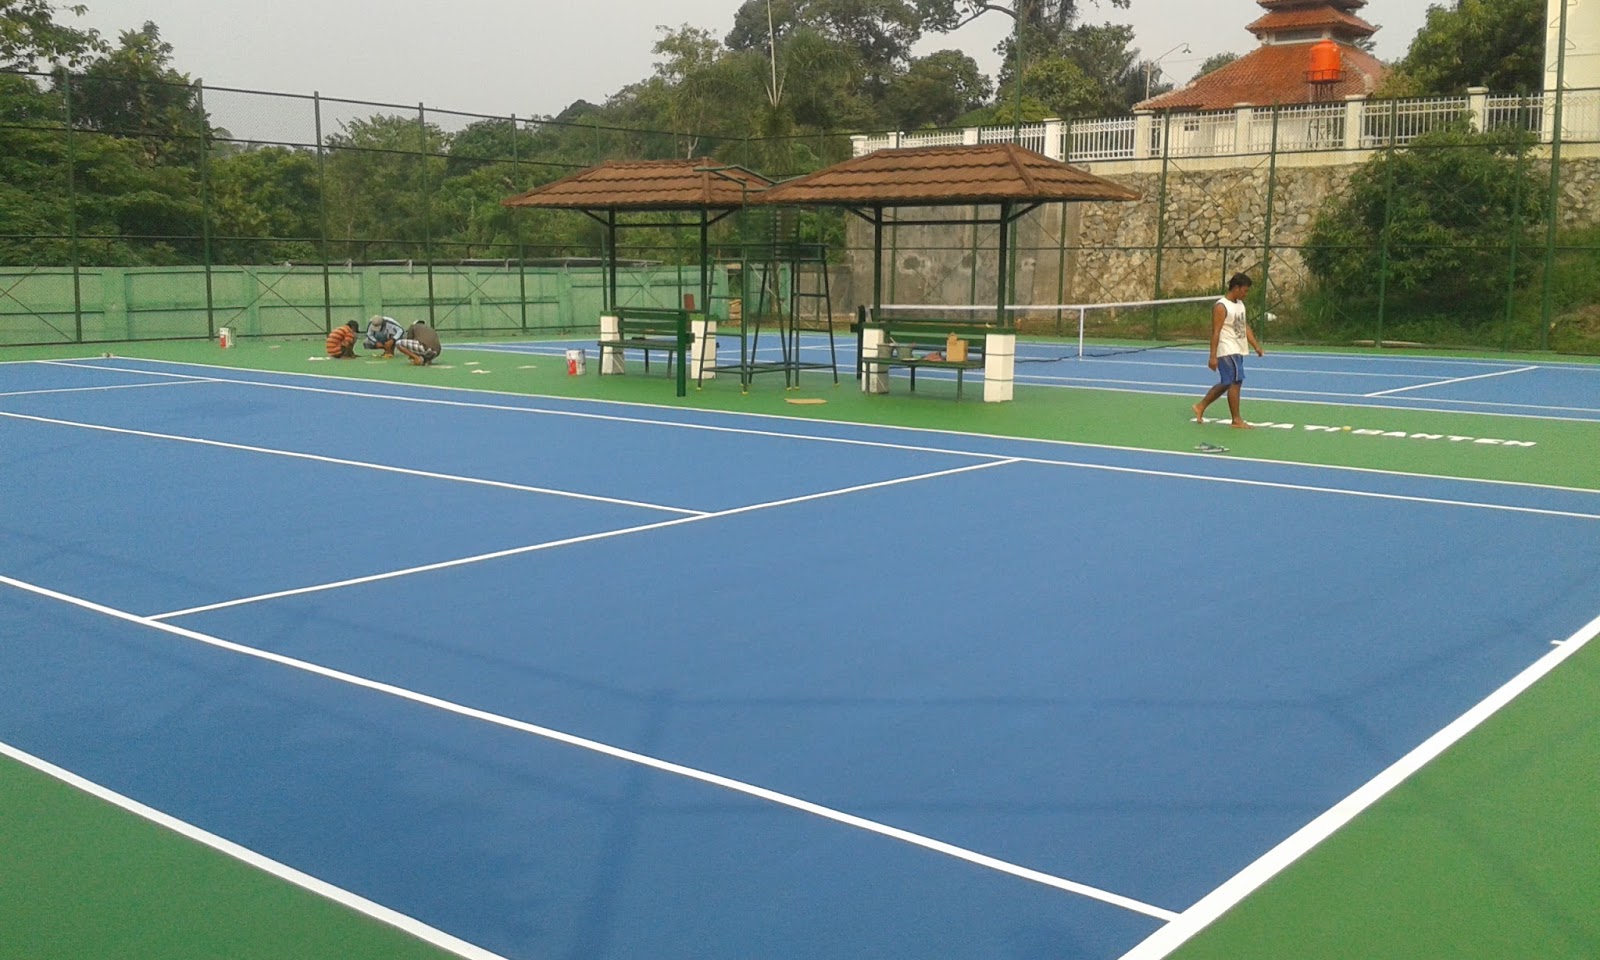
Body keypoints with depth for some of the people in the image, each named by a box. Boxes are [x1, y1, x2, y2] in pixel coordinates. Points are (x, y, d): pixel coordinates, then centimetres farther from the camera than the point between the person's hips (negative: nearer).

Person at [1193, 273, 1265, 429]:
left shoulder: (1240, 304, 13)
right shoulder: (1221, 307, -15)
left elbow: (1245, 327, 18)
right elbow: (1215, 332, -17)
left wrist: (1256, 346, 11)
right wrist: (1213, 356, -20)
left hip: (1238, 351, 9)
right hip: (1227, 351, -9)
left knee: (1226, 384, 14)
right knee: (1235, 382, -8)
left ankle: (1201, 406, 26)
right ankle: (1237, 420, -1)